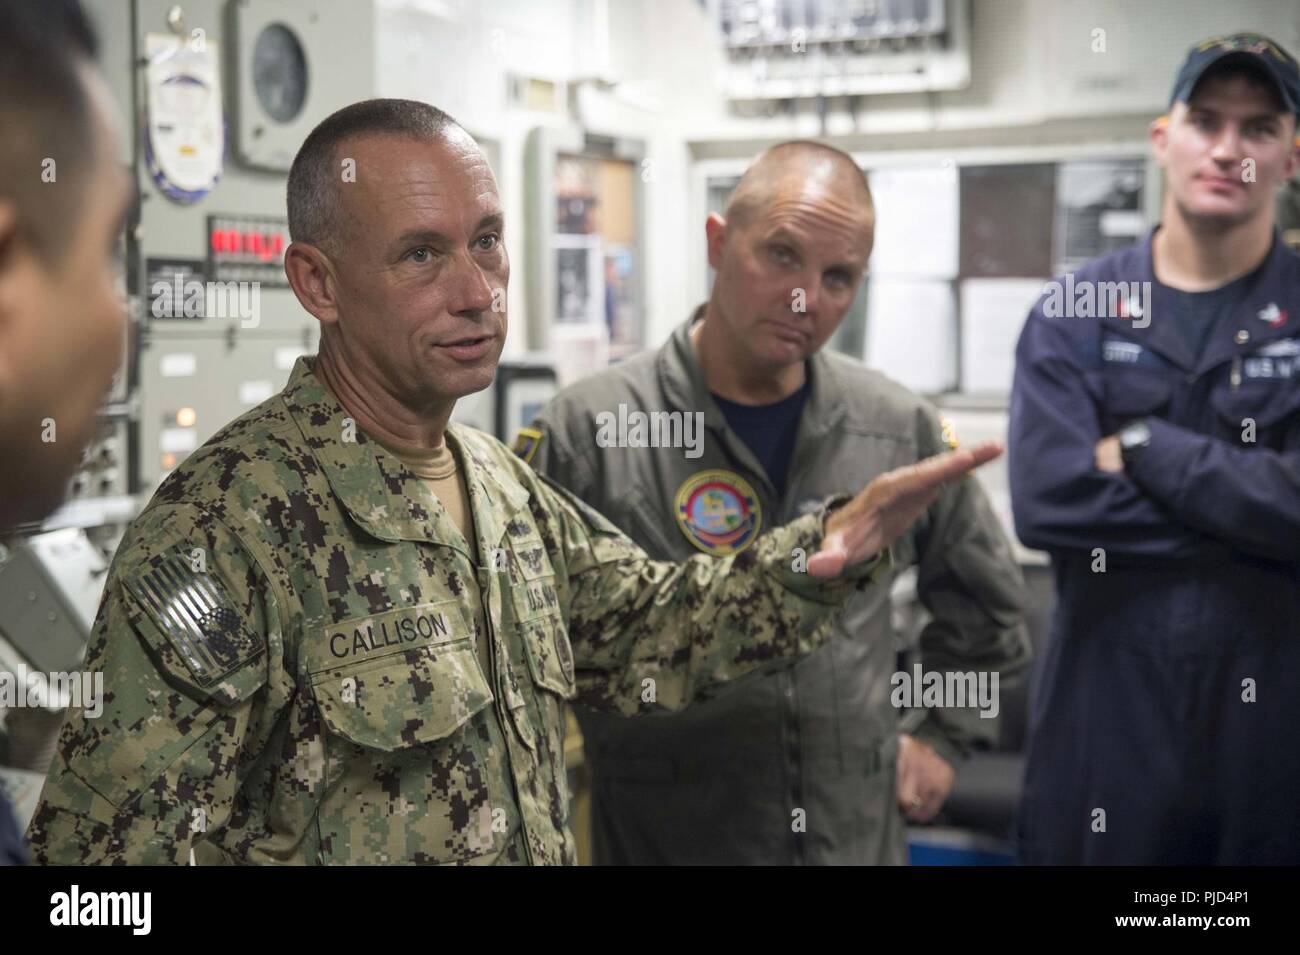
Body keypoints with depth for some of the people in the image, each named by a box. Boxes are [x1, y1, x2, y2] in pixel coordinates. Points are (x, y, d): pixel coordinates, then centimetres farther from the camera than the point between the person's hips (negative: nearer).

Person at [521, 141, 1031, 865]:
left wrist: (942, 736, 11)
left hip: (859, 832, 4)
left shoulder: (902, 431, -1)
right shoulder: (587, 432, -13)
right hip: (658, 837, -3)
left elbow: (985, 600, 16)